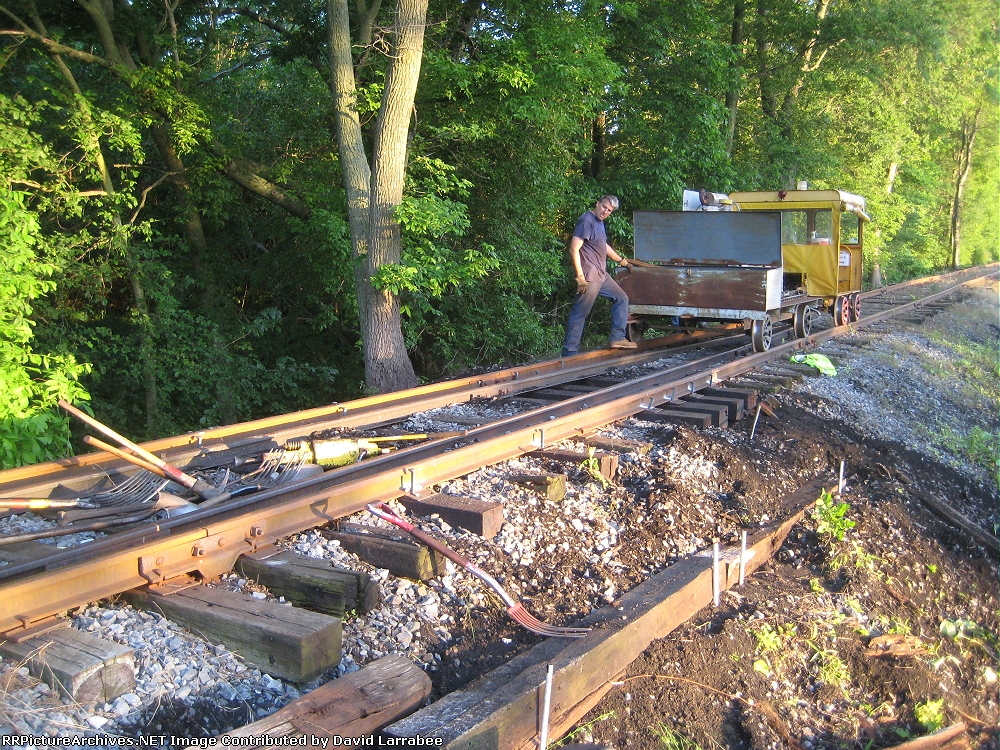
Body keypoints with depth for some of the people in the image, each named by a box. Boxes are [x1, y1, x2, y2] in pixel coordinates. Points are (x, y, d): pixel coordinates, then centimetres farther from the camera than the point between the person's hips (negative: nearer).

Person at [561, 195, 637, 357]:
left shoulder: (599, 222, 17)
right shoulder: (586, 221, -12)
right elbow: (574, 249, -20)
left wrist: (621, 260, 45)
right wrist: (580, 277, -24)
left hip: (602, 275, 10)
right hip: (589, 277, -10)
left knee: (621, 298, 15)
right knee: (580, 313, -8)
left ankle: (617, 338, 16)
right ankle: (569, 353, -5)